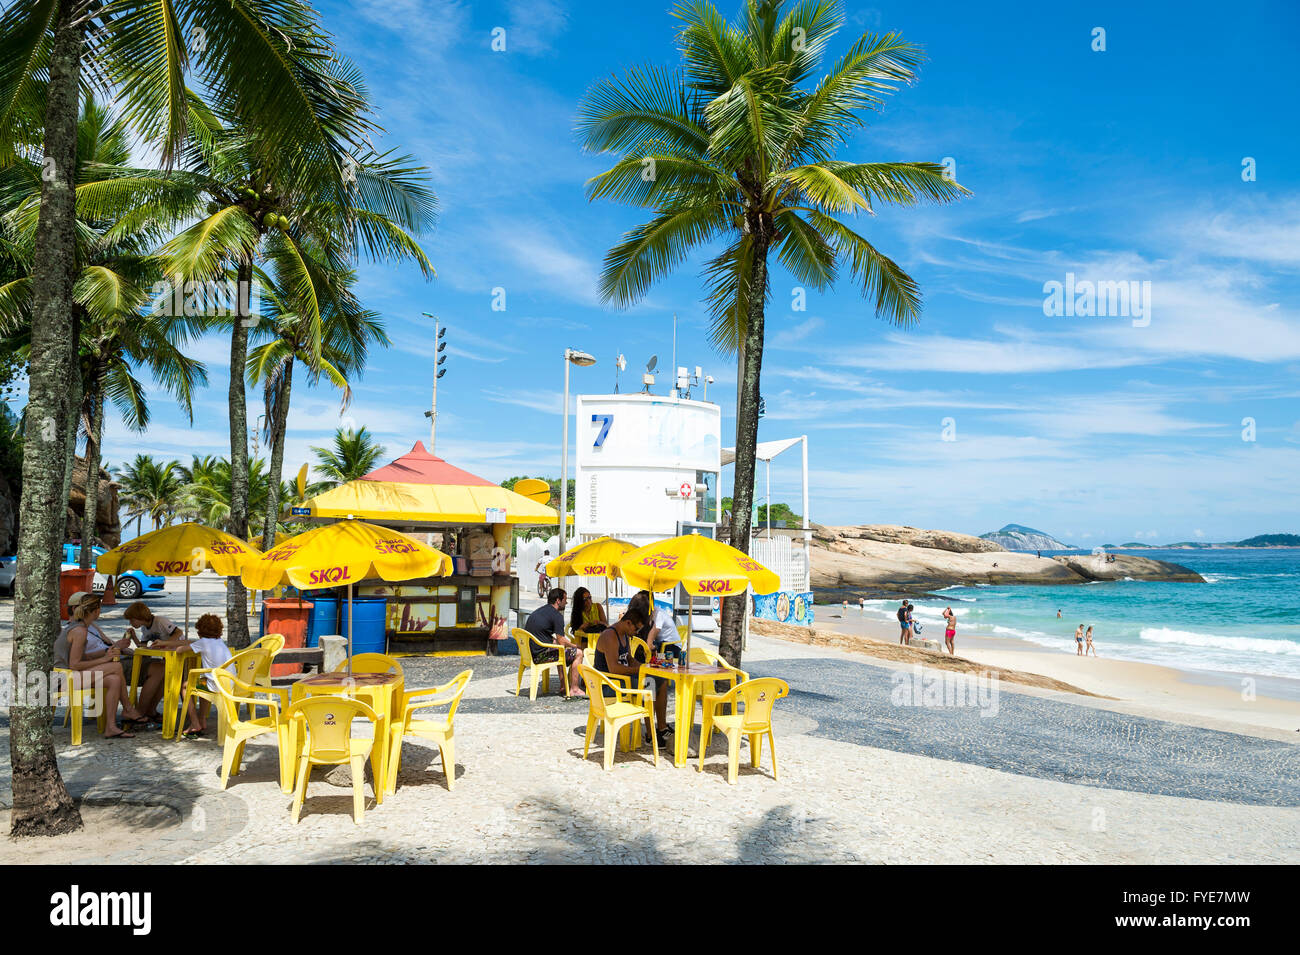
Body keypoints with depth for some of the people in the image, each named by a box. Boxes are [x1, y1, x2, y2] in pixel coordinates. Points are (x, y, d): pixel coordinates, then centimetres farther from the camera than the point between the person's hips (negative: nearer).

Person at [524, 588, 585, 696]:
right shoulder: (557, 615, -11)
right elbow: (562, 642, -10)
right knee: (578, 653, 0)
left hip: (530, 653, 9)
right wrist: (575, 646, 8)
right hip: (540, 656, -9)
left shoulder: (538, 611, 17)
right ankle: (574, 689, 1)